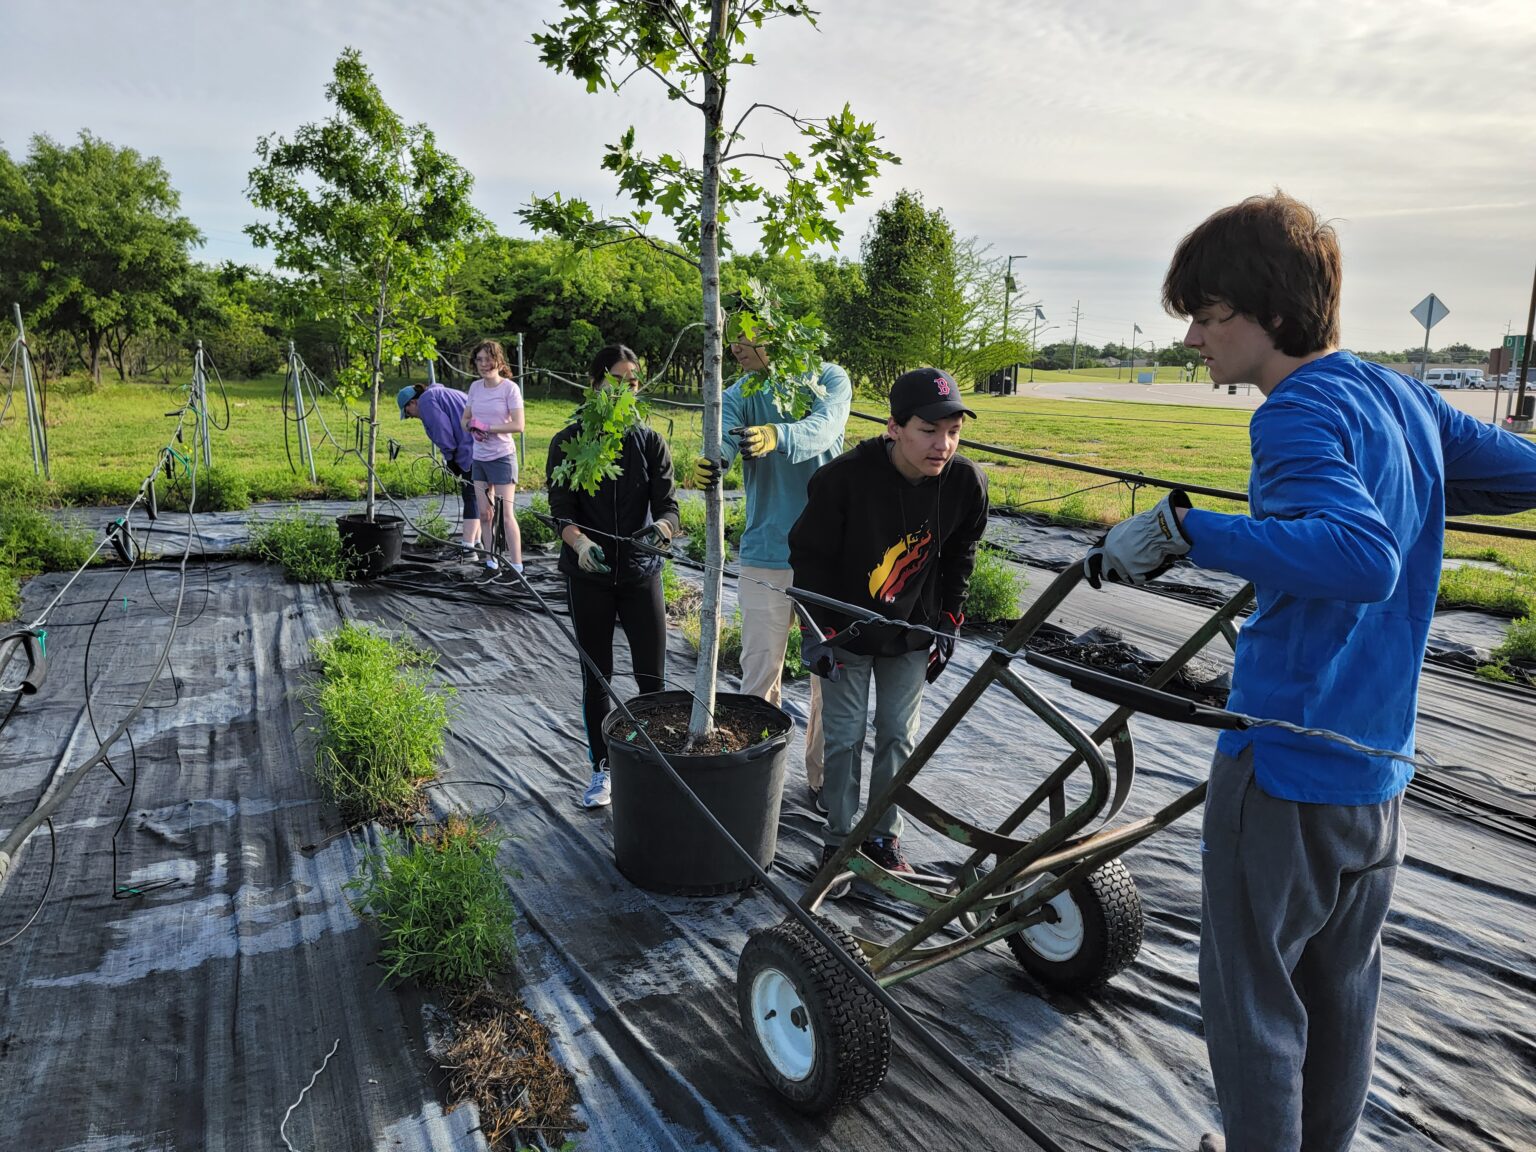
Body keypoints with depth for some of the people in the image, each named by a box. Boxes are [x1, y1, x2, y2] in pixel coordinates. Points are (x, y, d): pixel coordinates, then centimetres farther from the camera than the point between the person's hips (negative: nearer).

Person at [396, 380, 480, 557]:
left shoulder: (426, 400, -2)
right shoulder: (445, 394, 27)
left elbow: (442, 430, -14)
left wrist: (449, 457, -4)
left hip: (470, 451, -10)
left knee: (470, 498, -9)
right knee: (475, 497, 16)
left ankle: (467, 548, -9)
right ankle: (476, 542, 23)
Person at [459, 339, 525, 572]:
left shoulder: (509, 388, -11)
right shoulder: (475, 387, 7)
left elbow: (518, 425, -17)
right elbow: (464, 419, 13)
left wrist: (487, 427, -19)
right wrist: (471, 426, -10)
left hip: (502, 457, -7)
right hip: (479, 457, 7)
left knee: (505, 514, -8)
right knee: (485, 514, 12)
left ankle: (516, 566, -4)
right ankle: (491, 562, 22)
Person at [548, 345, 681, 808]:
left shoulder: (651, 443, 1)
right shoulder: (568, 443, -2)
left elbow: (668, 505, -6)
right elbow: (561, 510, -8)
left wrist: (661, 528, -30)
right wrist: (581, 543, -30)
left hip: (641, 573, 1)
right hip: (589, 577, -1)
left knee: (652, 677, -1)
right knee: (596, 678, 8)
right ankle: (602, 770, 24)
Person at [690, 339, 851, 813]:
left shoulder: (829, 379, -4)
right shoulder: (740, 395, 1)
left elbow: (822, 429, -25)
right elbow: (722, 440, -19)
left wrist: (775, 436, -46)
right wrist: (710, 461, -43)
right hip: (766, 557, 1)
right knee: (759, 677, 6)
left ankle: (822, 775, 29)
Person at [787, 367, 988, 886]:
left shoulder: (966, 482, -15)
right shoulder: (845, 477, -27)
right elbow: (809, 554, -13)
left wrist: (947, 626, 5)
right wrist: (823, 631, -12)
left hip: (911, 636, 3)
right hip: (847, 631, -3)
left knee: (899, 736, 12)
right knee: (845, 737, 5)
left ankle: (884, 837, 29)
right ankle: (839, 839, 23)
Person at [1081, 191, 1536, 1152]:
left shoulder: (1299, 411, -20)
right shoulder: (1401, 397, 5)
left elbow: (1361, 558, -36)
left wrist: (1183, 530, -36)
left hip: (1286, 760, -9)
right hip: (1379, 760, 9)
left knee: (1251, 992, 9)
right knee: (1343, 984, 23)